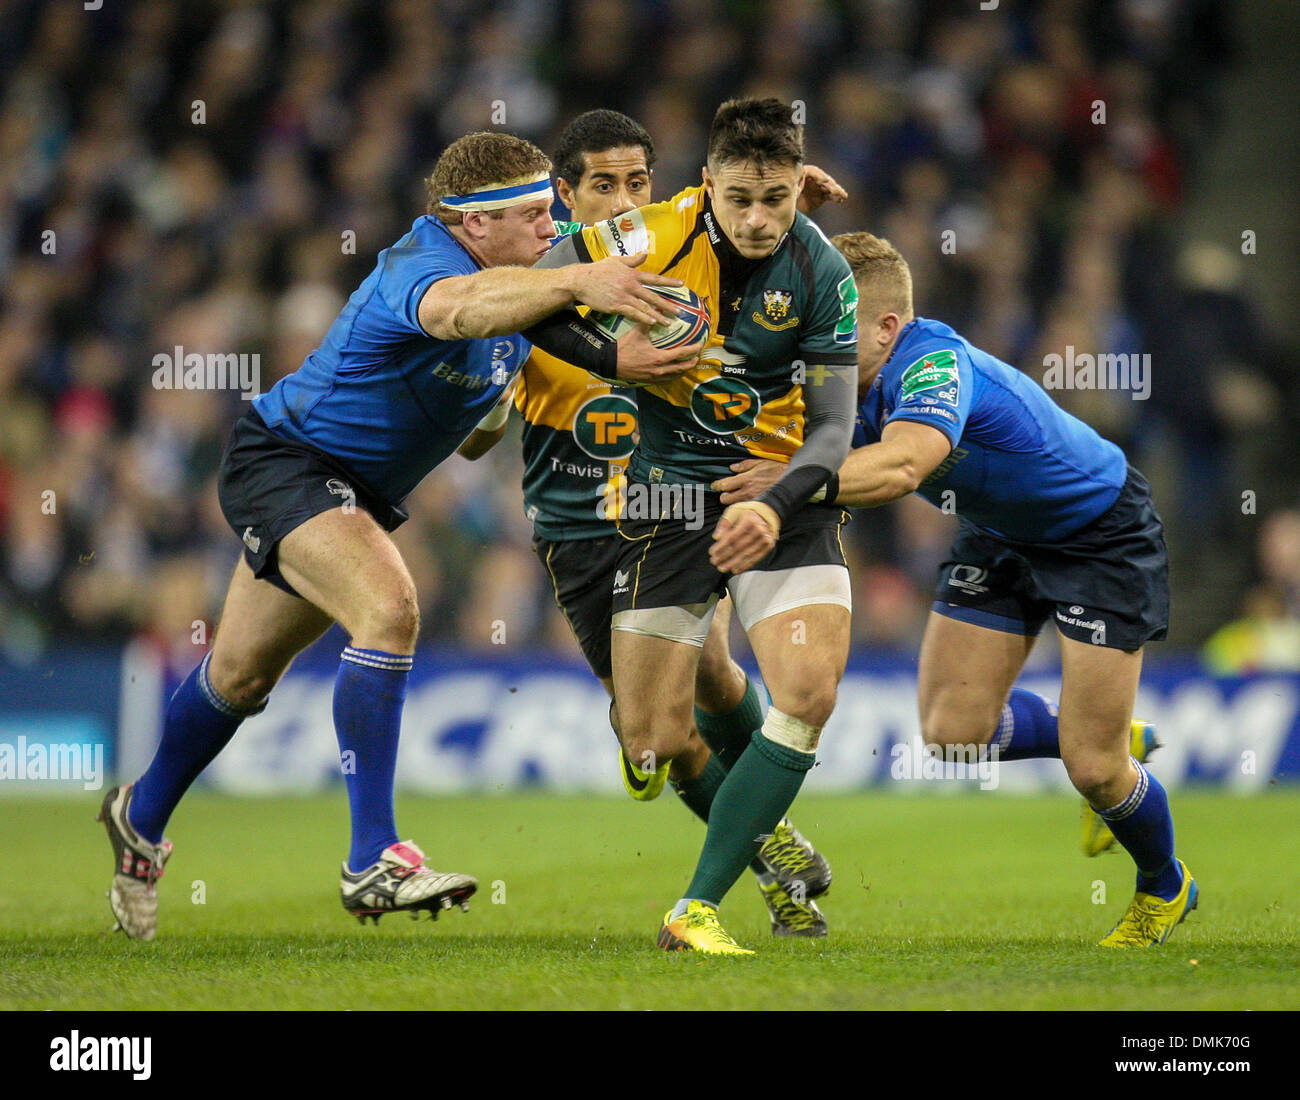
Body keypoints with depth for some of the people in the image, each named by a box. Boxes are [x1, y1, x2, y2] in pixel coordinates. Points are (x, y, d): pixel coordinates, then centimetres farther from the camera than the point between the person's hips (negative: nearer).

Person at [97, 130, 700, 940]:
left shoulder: (523, 273, -3)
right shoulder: (418, 269, -31)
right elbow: (461, 308, -55)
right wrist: (576, 283, -70)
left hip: (358, 490, 9)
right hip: (285, 458, -9)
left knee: (243, 672, 21)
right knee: (388, 610, -30)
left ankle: (142, 819, 43)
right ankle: (373, 860, -29)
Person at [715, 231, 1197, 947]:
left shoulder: (937, 364, -39)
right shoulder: (852, 384, -14)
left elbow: (903, 465, -58)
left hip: (1099, 530, -7)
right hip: (999, 535, 7)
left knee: (1092, 769, -7)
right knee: (952, 732, -3)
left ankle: (1165, 888, 25)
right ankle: (1119, 742, 25)